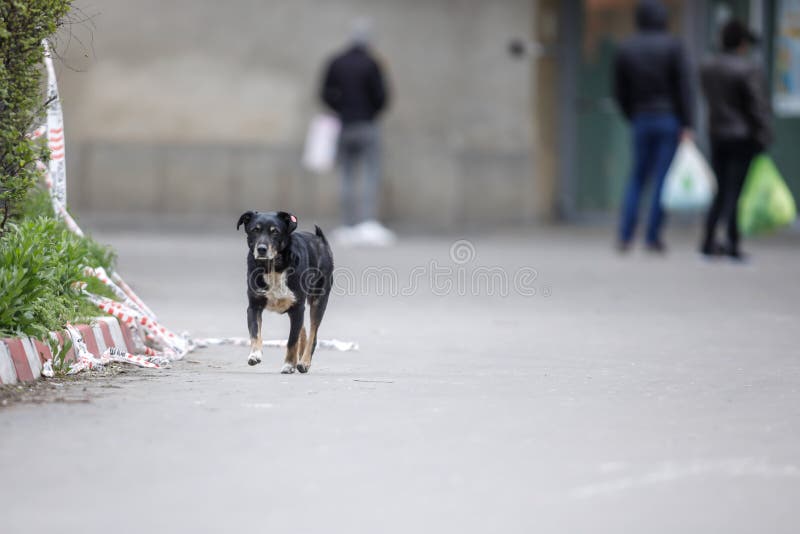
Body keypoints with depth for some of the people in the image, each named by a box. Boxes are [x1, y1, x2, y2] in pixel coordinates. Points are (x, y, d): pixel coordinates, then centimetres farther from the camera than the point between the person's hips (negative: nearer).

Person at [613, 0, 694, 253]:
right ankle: (653, 236, 0)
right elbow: (683, 87, -9)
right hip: (671, 119, -3)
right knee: (663, 178, 2)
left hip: (642, 120, 3)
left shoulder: (625, 49, 3)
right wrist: (687, 125, -9)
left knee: (638, 177, 13)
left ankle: (625, 236, 1)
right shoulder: (672, 46, -5)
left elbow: (620, 92, 6)